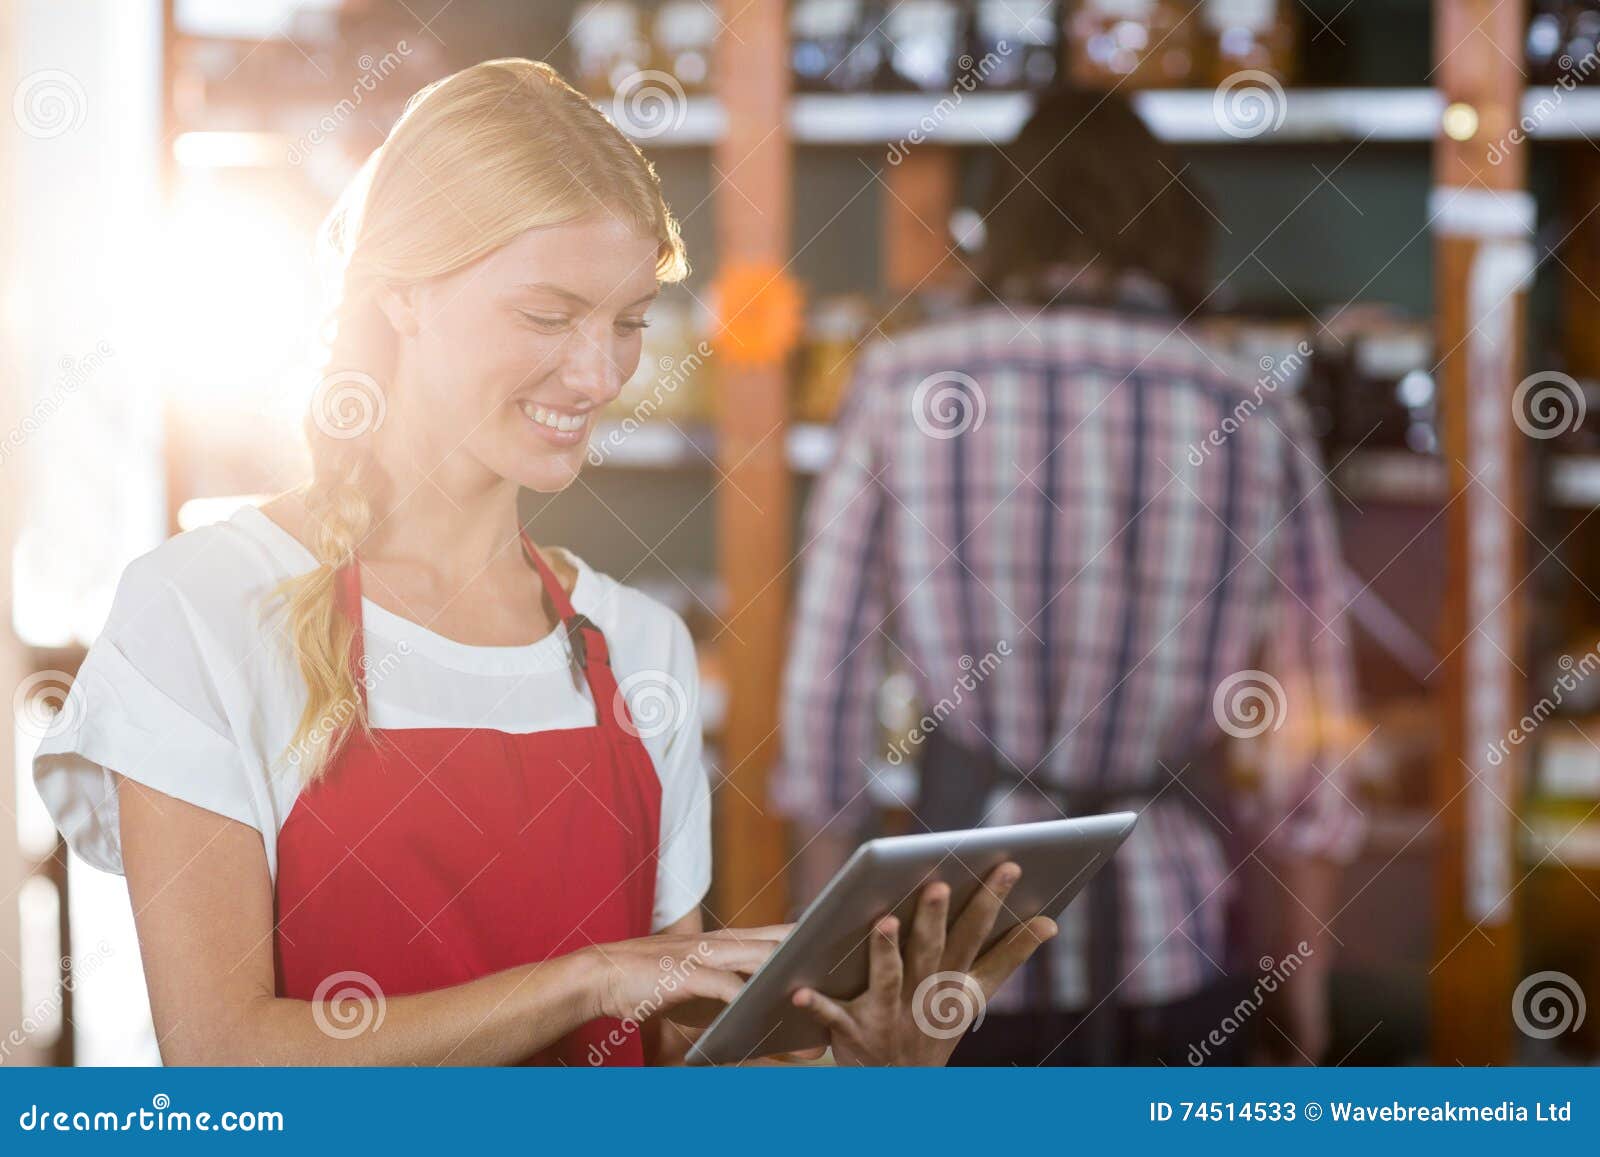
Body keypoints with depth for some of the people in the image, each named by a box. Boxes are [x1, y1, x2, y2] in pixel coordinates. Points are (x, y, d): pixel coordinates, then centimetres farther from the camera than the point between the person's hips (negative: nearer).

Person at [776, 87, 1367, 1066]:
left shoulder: (899, 385, -2)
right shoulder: (1255, 416, 0)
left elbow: (823, 692, -2)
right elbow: (1310, 741, 2)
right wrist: (1305, 964, 15)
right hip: (1169, 949, 1)